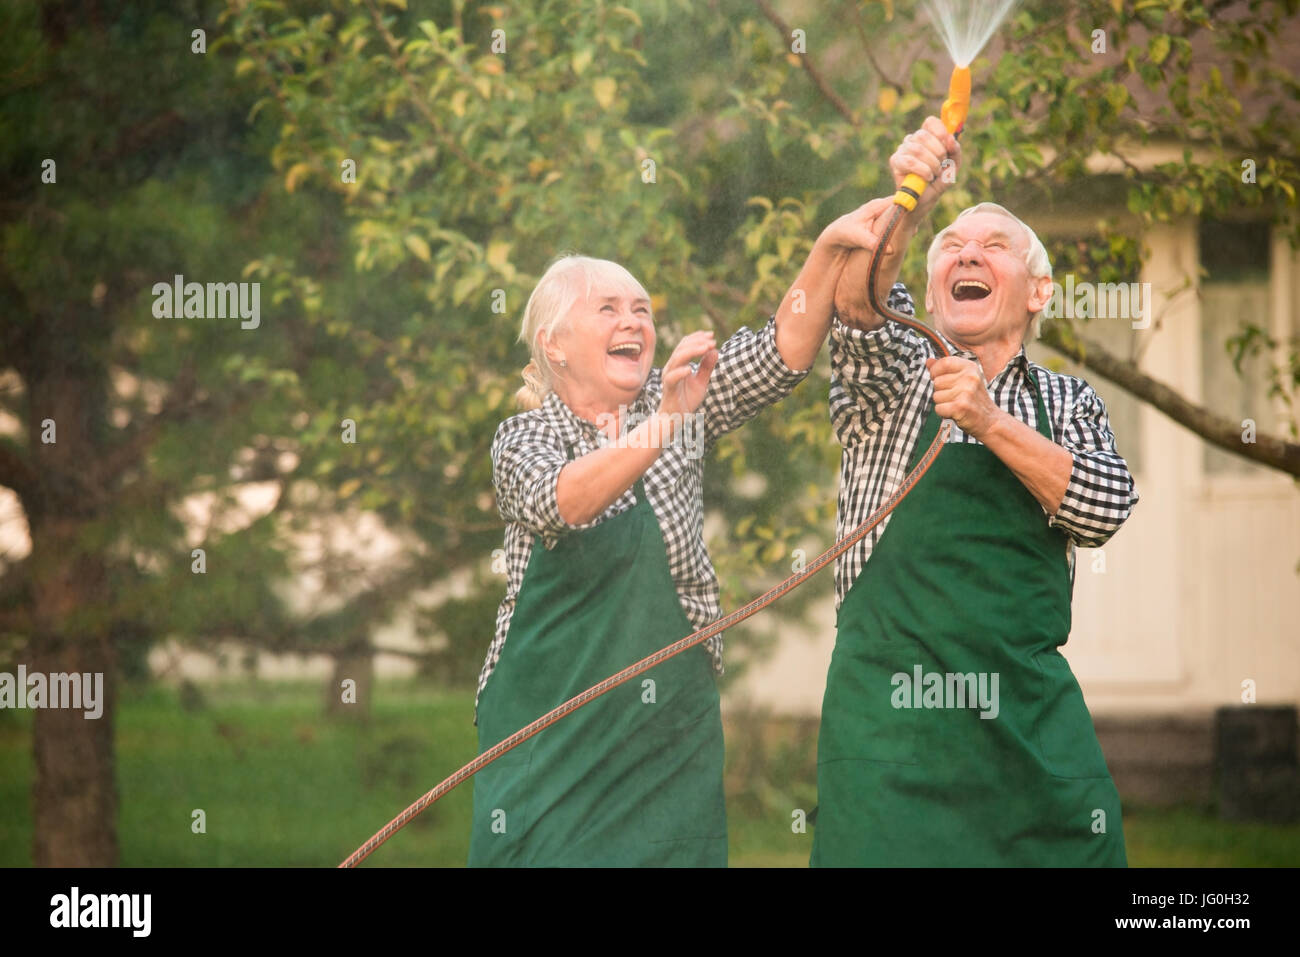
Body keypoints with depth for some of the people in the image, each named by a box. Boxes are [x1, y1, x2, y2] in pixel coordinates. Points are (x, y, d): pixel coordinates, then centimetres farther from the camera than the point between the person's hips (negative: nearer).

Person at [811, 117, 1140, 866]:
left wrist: (990, 422, -15)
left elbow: (1105, 509, -3)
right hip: (892, 702, -2)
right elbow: (856, 306, -13)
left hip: (1033, 711, 2)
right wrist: (907, 206, -32)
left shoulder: (1069, 404, 17)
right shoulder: (893, 375, 10)